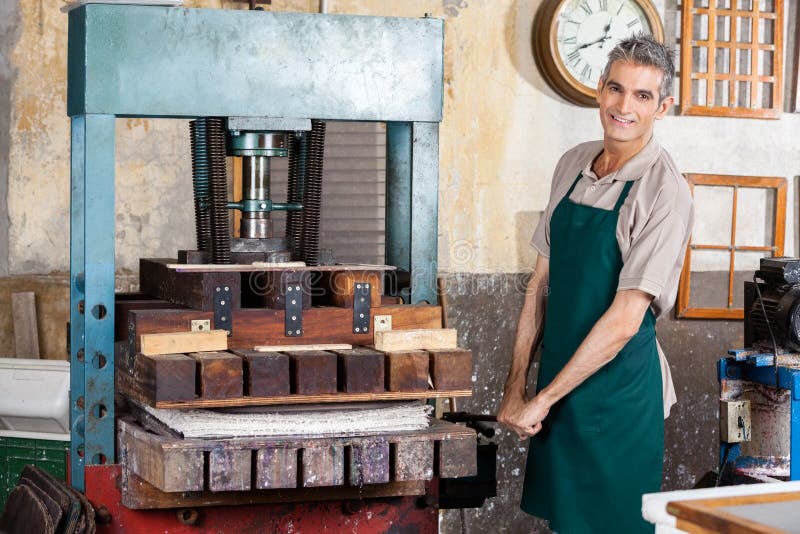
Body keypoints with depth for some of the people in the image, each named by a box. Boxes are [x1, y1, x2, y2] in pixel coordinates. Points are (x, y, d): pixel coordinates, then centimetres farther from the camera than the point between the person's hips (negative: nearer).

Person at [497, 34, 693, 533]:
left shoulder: (666, 191, -16)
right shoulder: (573, 164, 4)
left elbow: (624, 320, -19)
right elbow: (543, 278, 9)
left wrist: (542, 399, -15)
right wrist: (517, 384, 3)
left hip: (616, 385, -6)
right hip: (559, 375, 6)